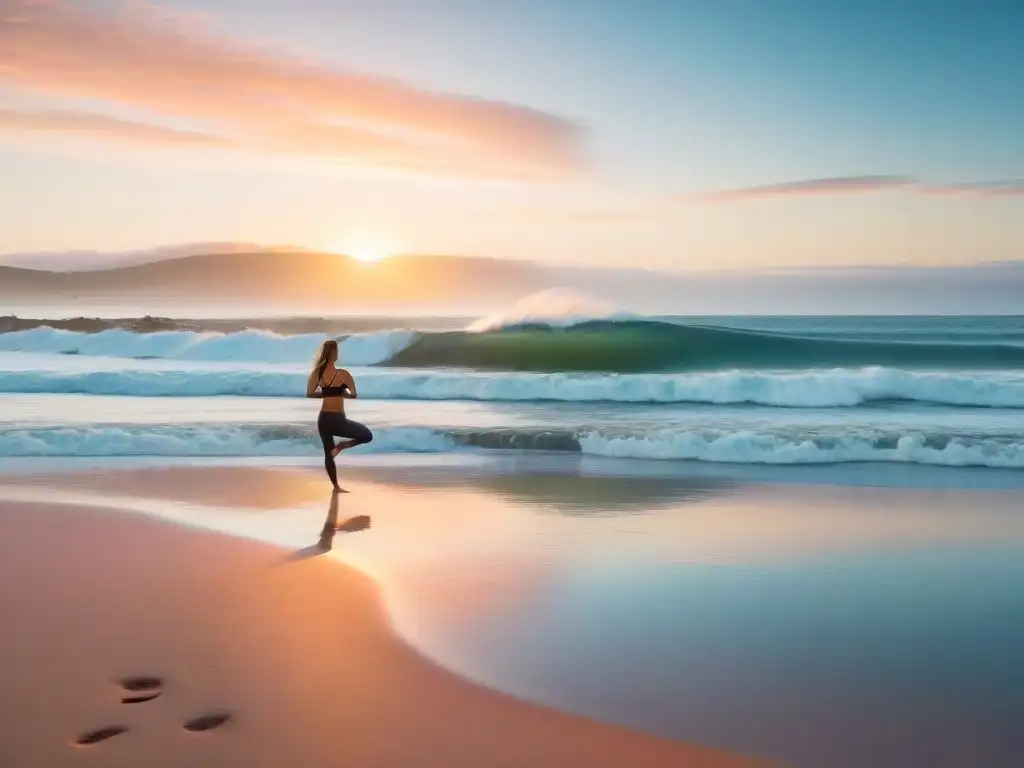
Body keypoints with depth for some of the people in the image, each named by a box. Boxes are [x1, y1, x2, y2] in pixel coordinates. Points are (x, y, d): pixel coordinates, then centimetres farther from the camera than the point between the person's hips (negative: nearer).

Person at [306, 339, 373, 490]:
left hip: (323, 419, 5)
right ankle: (341, 446, -6)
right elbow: (353, 395, -12)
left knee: (328, 453, 20)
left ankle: (336, 486, 23)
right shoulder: (342, 374, -14)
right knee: (367, 435, 12)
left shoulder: (318, 373, 0)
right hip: (337, 420, -5)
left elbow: (309, 394, 6)